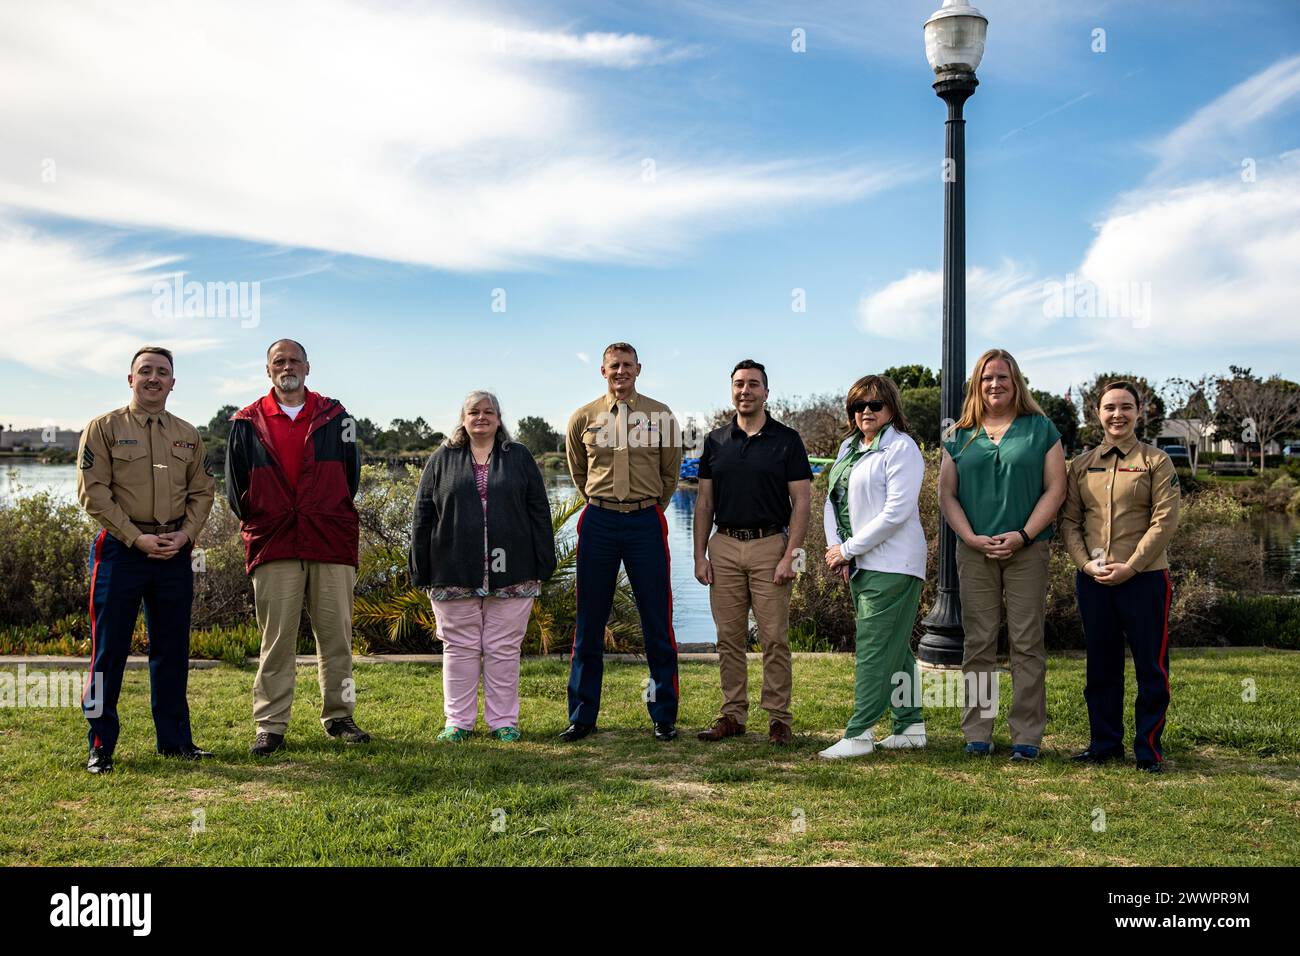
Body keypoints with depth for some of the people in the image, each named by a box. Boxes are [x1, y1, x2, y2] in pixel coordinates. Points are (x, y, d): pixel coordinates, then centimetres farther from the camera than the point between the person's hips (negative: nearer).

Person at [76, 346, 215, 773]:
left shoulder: (187, 435, 13)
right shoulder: (104, 428, 0)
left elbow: (201, 492, 13)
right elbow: (93, 491, -7)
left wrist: (185, 533, -5)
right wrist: (137, 537, -14)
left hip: (176, 553, 4)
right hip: (120, 550, -4)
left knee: (172, 650, 9)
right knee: (109, 650, -1)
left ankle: (174, 739, 19)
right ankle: (100, 746, 9)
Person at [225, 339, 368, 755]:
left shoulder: (334, 416, 9)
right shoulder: (248, 423, 9)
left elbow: (350, 474, 12)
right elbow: (236, 486, 12)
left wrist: (332, 519, 10)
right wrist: (257, 523, 9)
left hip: (332, 545, 1)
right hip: (273, 547, -1)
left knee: (336, 635, 5)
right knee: (276, 639, 0)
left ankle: (338, 716, 16)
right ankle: (270, 725, 6)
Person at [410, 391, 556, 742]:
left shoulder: (519, 458, 10)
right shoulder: (442, 460, 9)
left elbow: (539, 512, 8)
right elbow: (423, 516, 8)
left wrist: (544, 565, 1)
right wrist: (420, 570, 2)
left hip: (509, 572, 0)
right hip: (454, 574, 0)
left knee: (504, 648, 4)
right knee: (459, 647, 5)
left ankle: (503, 721, 13)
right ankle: (458, 722, 15)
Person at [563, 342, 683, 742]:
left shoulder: (661, 416, 3)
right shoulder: (583, 418, 5)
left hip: (646, 522, -1)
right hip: (598, 522, 1)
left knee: (657, 622, 2)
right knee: (589, 622, 5)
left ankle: (664, 717, 12)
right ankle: (582, 716, 15)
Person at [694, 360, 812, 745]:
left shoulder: (786, 439, 1)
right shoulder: (716, 441, 10)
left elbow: (801, 500, -3)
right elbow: (704, 501, 12)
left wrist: (791, 554, -11)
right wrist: (699, 555, 4)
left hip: (770, 545, -3)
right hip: (724, 546, 3)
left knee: (774, 637, -2)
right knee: (729, 637, 6)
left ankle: (779, 717, 8)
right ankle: (732, 715, 15)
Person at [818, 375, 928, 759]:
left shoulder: (900, 448, -9)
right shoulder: (848, 447, 16)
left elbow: (897, 511, -18)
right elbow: (833, 500, 16)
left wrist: (848, 549, -14)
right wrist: (835, 547, -1)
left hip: (891, 564, -9)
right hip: (860, 565, 9)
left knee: (874, 648, -10)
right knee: (895, 648, 13)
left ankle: (859, 734, -8)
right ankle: (911, 727, 20)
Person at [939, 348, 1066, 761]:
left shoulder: (1040, 429, 6)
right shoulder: (959, 435, 11)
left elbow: (1055, 488, 0)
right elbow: (947, 493, 8)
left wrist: (1023, 535, -11)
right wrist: (971, 538, -6)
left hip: (1027, 550, -2)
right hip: (974, 552, 2)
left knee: (1027, 644, 0)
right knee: (978, 644, 5)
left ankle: (1027, 736, 6)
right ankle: (977, 734, 11)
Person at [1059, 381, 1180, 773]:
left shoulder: (1156, 461, 0)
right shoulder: (1082, 464, 10)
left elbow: (1164, 521, -7)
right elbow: (1069, 520, 8)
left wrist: (1130, 566, -14)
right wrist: (1087, 564, -7)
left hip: (1144, 578, -3)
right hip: (1092, 580, 3)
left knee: (1151, 666, 2)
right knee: (1101, 665, 11)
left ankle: (1149, 749, 13)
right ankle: (1105, 744, 22)